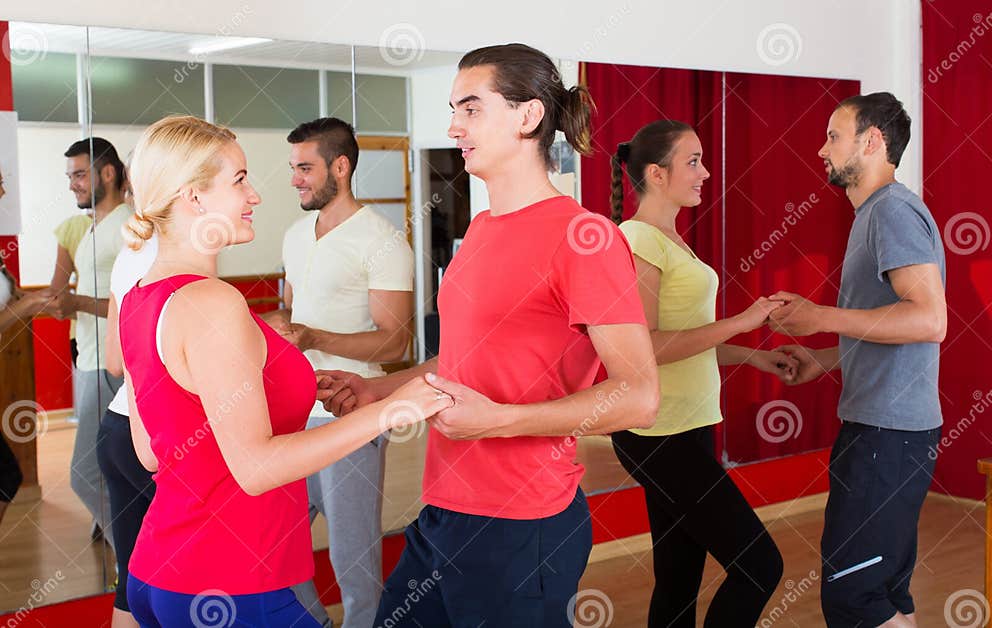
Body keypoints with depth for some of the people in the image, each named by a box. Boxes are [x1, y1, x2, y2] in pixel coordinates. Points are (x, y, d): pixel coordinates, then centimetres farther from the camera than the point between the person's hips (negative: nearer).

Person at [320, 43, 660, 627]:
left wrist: (499, 419, -24)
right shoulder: (481, 230, 12)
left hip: (519, 531, -8)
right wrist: (378, 388, 12)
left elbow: (639, 397, -19)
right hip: (442, 514, 8)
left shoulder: (584, 237, -15)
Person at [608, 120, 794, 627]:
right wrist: (738, 322, -18)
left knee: (679, 580, 13)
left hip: (687, 427, 9)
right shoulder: (638, 239, -13)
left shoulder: (669, 239, 16)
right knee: (759, 565, -5)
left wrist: (753, 356, 12)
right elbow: (642, 347, -21)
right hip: (660, 434, -9)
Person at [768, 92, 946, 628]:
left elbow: (929, 319, -24)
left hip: (889, 432, -11)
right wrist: (824, 360, 15)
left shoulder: (894, 209, -12)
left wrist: (821, 317, -18)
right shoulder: (876, 213, 20)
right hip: (879, 425, 11)